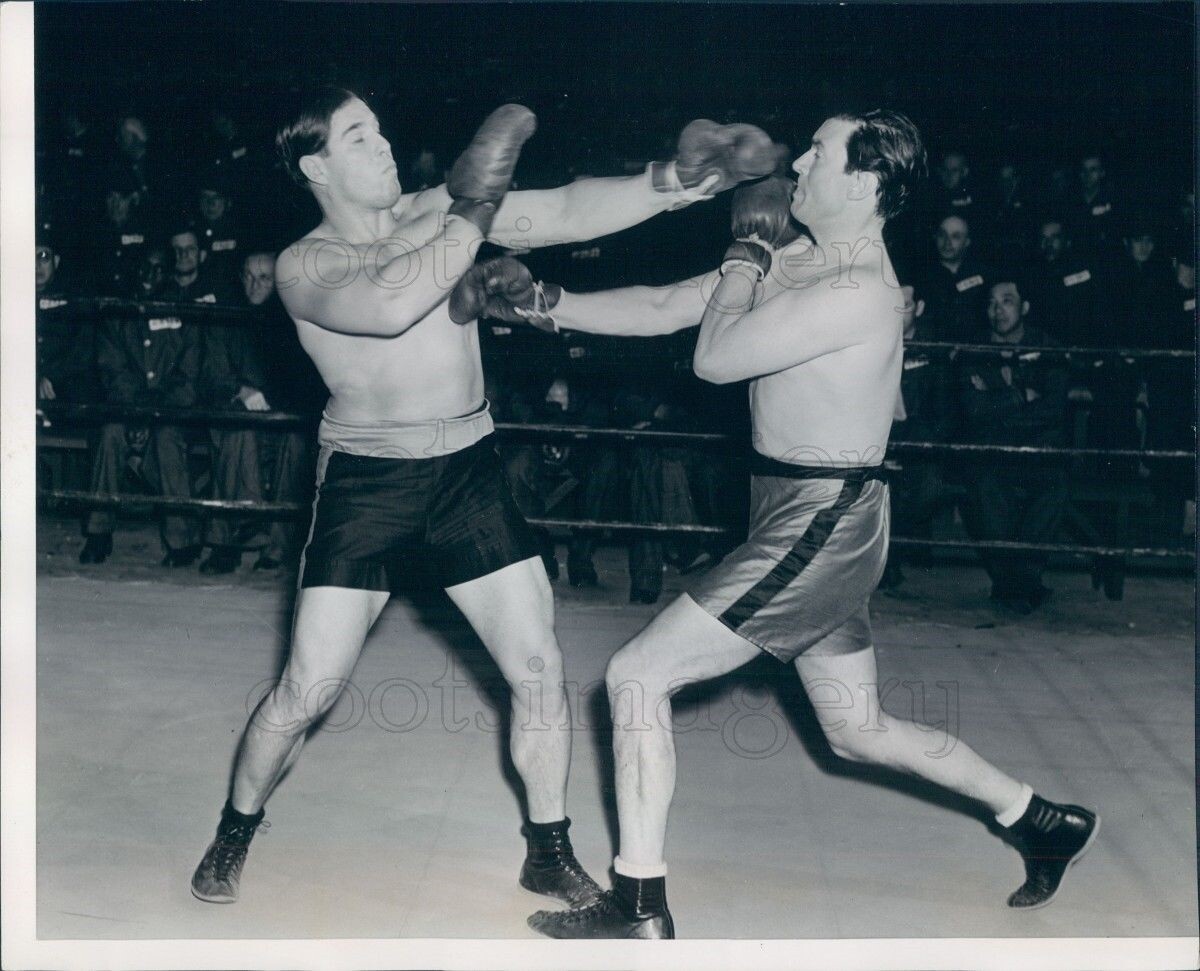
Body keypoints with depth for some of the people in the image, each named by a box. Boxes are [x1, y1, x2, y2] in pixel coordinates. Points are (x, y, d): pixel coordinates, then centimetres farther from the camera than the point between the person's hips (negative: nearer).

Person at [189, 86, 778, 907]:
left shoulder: (441, 210, -2)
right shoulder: (303, 267, -11)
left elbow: (566, 212, -16)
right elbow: (391, 304, -33)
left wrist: (674, 181, -30)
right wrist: (474, 214, -30)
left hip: (469, 472, 3)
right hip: (366, 482, -3)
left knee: (540, 670, 2)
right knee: (307, 690, -1)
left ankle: (551, 854, 21)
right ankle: (236, 831, 26)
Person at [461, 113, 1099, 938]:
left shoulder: (859, 290, -21)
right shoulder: (798, 261, 8)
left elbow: (714, 357, -21)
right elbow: (663, 309, 9)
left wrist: (749, 248, -7)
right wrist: (543, 304, 3)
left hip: (818, 523, -10)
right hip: (815, 524, 10)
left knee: (637, 675, -7)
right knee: (858, 730, 20)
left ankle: (641, 912, 2)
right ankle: (1045, 822, 33)